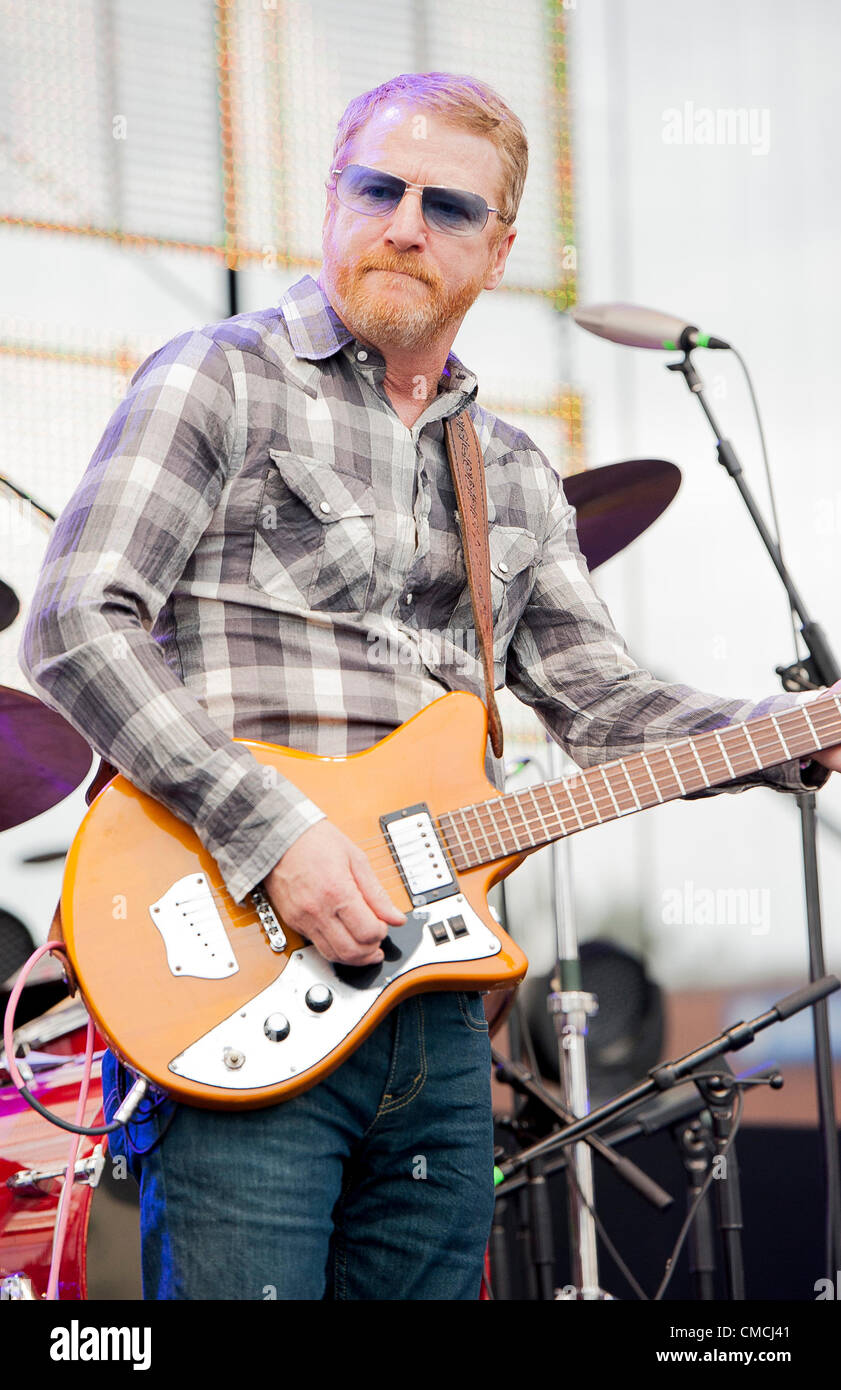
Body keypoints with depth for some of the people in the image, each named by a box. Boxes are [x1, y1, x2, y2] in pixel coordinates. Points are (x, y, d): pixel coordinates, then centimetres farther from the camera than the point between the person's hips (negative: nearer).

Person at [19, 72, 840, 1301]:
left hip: (436, 1018, 6)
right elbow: (76, 629, -10)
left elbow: (595, 698, 16)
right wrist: (271, 832, -18)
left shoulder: (512, 475, 20)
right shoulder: (218, 380, 0)